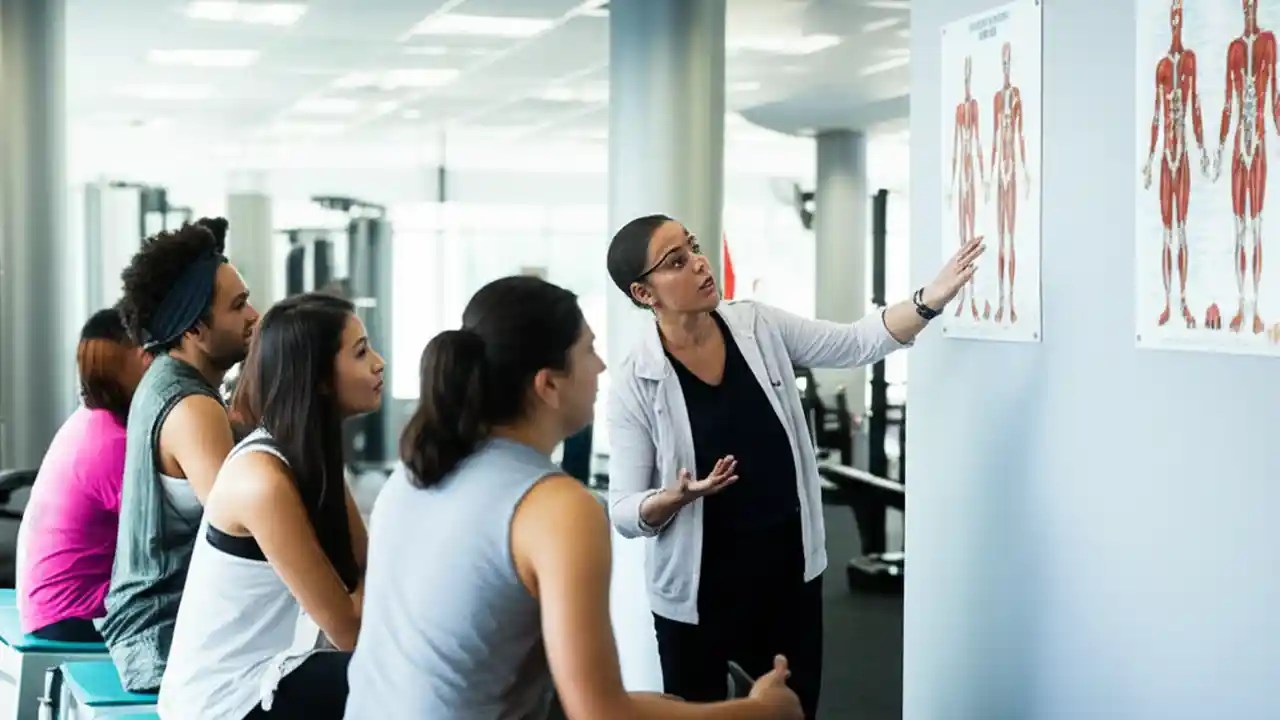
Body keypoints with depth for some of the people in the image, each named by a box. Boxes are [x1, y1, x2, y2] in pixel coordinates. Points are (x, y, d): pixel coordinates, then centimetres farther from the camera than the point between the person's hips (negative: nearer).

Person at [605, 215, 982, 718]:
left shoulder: (760, 327, -1)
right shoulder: (635, 385, -13)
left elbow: (857, 344, -2)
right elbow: (624, 513, -11)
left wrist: (933, 298, -16)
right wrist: (677, 497, -32)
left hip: (791, 569, 4)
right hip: (699, 591, -4)